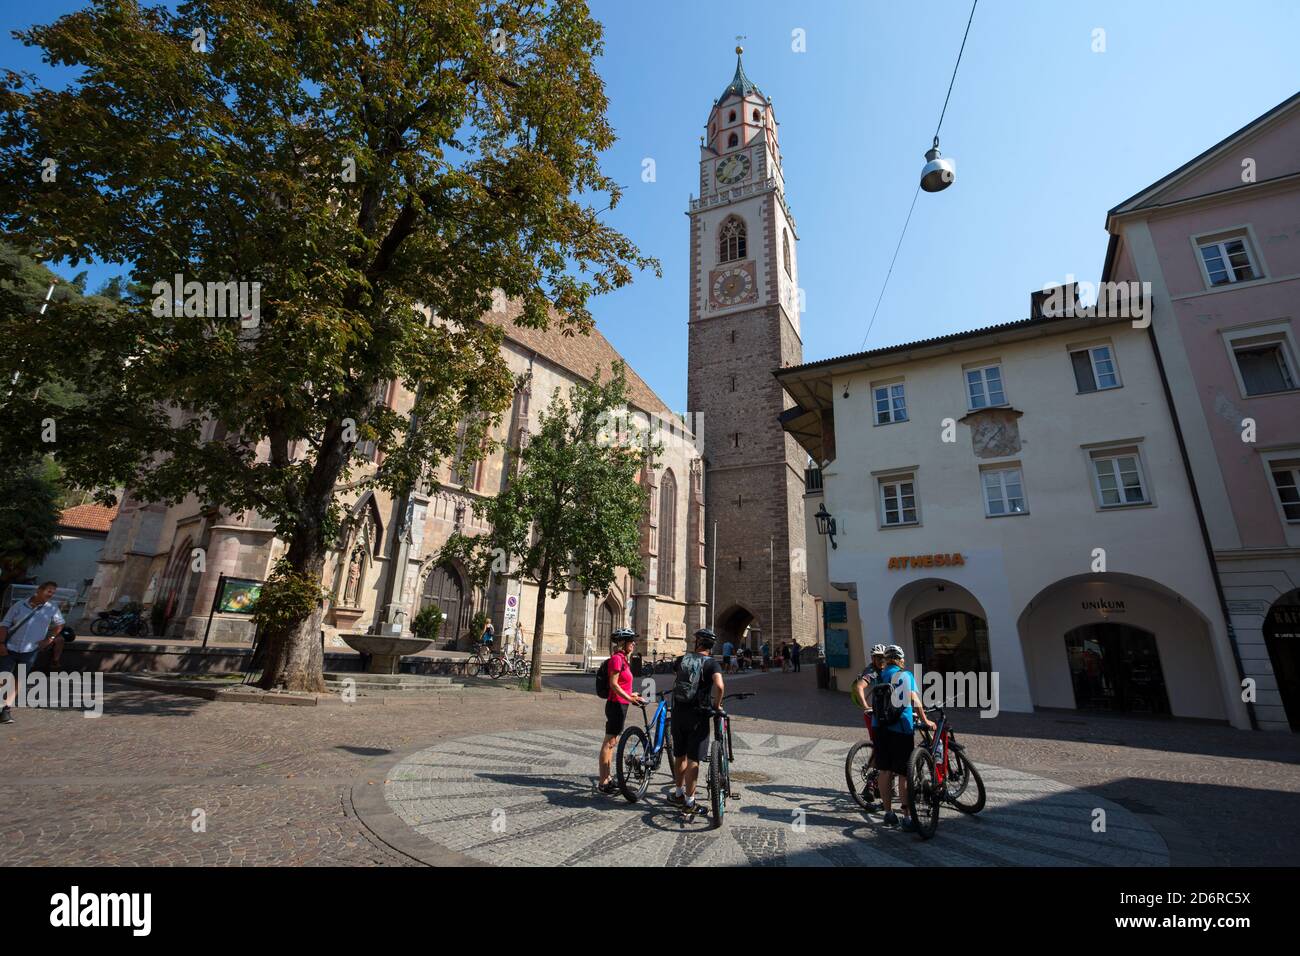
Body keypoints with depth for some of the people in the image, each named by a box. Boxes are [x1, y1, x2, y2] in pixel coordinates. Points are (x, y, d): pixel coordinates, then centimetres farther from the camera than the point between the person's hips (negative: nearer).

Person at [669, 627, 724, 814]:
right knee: (693, 759, 4)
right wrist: (717, 704, -11)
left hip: (678, 713, 4)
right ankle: (689, 802, 11)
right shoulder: (711, 663, -10)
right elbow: (719, 685, -28)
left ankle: (678, 793, 33)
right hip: (698, 715, -4)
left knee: (679, 755, 18)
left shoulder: (682, 659, 3)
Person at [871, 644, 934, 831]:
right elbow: (914, 699, -10)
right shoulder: (906, 675, 0)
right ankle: (907, 818, 5)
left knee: (885, 772, 10)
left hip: (880, 727, 4)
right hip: (902, 728, -4)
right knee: (903, 774, 2)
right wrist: (925, 720, -2)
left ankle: (888, 814, 17)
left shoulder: (878, 678, 12)